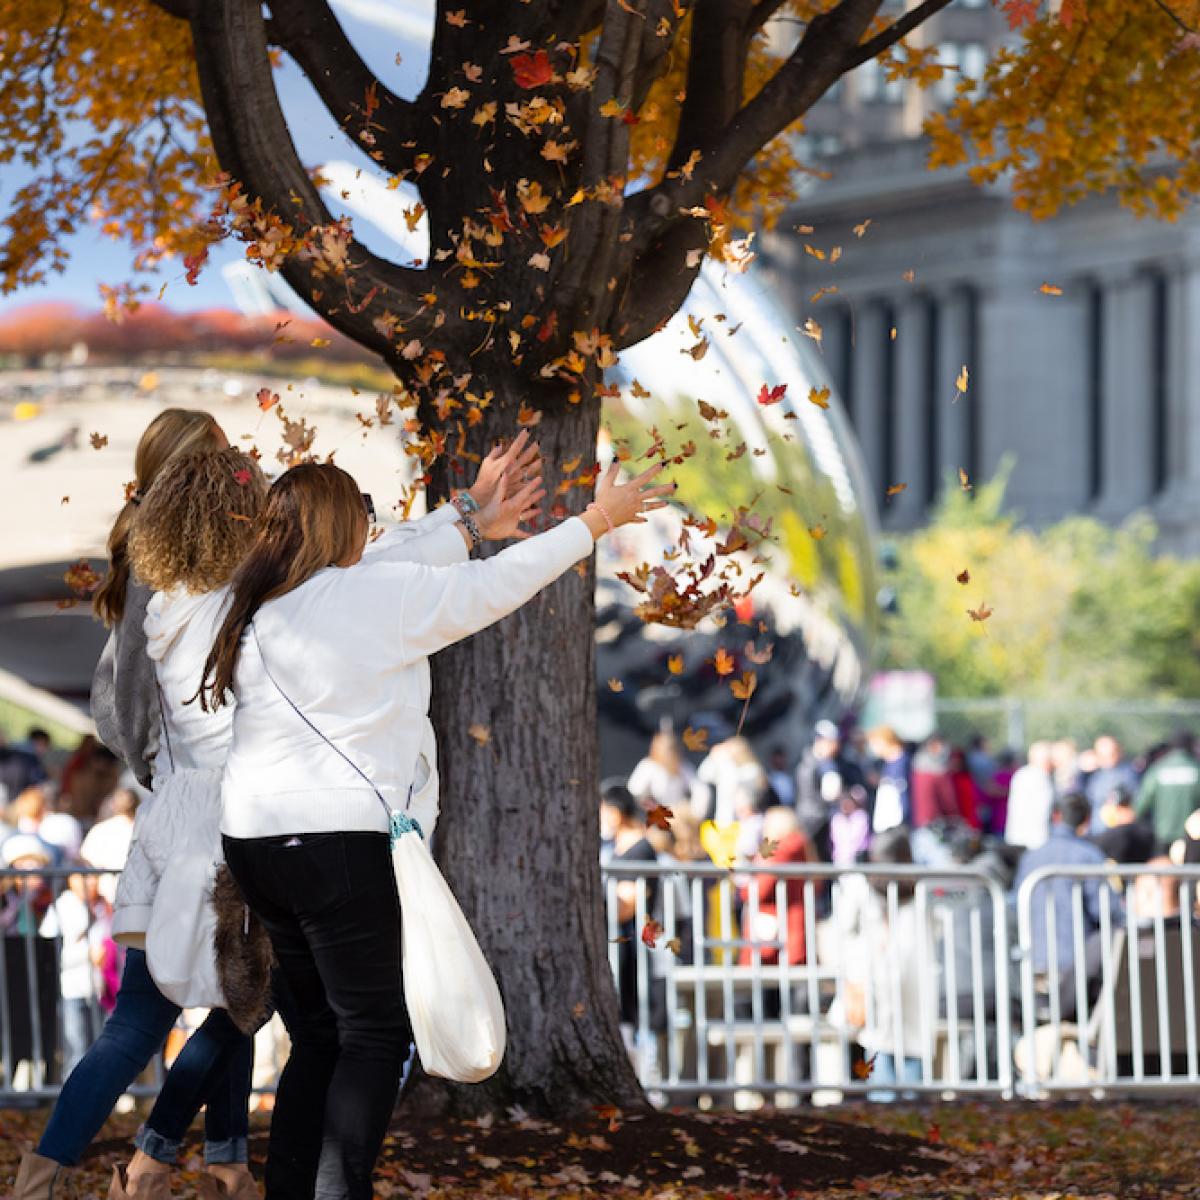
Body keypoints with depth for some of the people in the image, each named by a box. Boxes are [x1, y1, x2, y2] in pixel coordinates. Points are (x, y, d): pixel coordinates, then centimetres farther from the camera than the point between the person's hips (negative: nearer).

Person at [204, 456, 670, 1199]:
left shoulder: (257, 610, 12)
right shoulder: (373, 594, -9)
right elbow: (499, 586, 1)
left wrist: (476, 524, 38)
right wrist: (599, 520, 14)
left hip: (258, 840, 8)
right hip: (345, 841, -8)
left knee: (317, 1036, 15)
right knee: (376, 1034, -1)